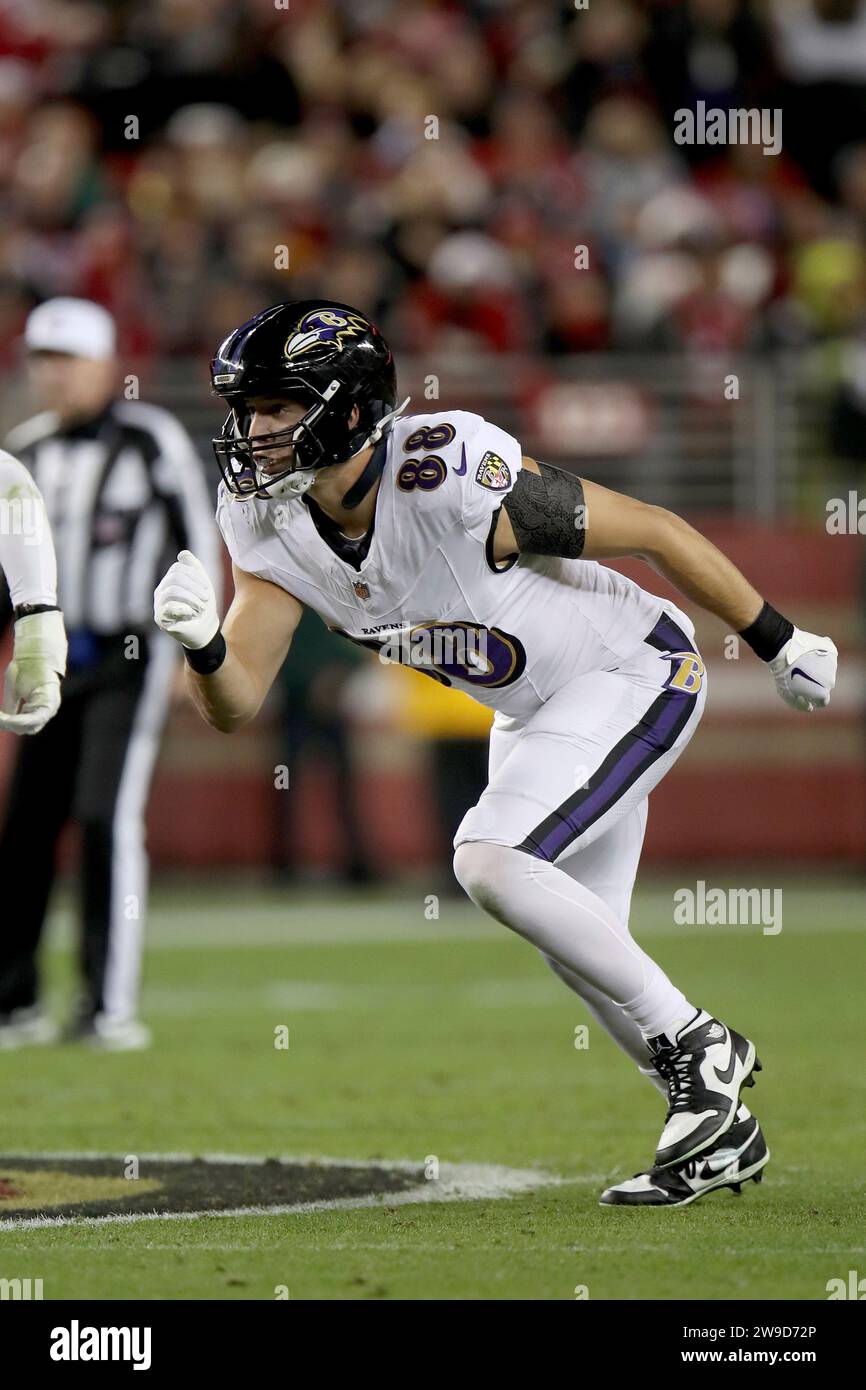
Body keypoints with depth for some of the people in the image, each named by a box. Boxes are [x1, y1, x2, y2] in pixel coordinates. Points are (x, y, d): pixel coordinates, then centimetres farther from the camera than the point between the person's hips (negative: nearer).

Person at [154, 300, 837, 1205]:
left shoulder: (452, 480, -33)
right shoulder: (269, 526, -12)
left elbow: (655, 532, -22)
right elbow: (235, 706, -10)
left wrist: (780, 645, -11)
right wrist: (200, 645, -34)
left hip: (635, 673, -8)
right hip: (534, 713, 8)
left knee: (491, 863, -24)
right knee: (576, 948, 12)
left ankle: (698, 1050, -10)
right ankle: (720, 1131, 32)